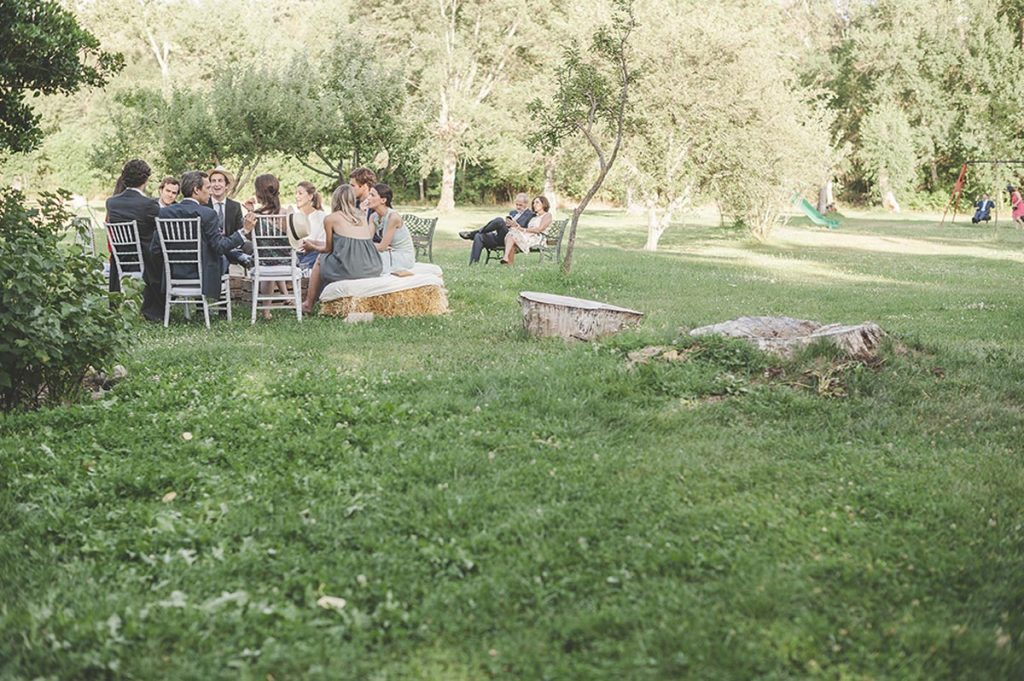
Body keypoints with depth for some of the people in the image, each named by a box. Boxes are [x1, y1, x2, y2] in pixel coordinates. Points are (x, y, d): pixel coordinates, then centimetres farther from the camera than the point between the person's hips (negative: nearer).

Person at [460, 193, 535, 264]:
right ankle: (473, 263, -24)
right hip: (499, 237, 8)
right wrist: (505, 223, -3)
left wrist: (516, 225, -18)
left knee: (499, 220, -31)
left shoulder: (530, 215, 5)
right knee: (478, 237, -16)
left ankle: (472, 234, -17)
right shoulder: (512, 212, 27)